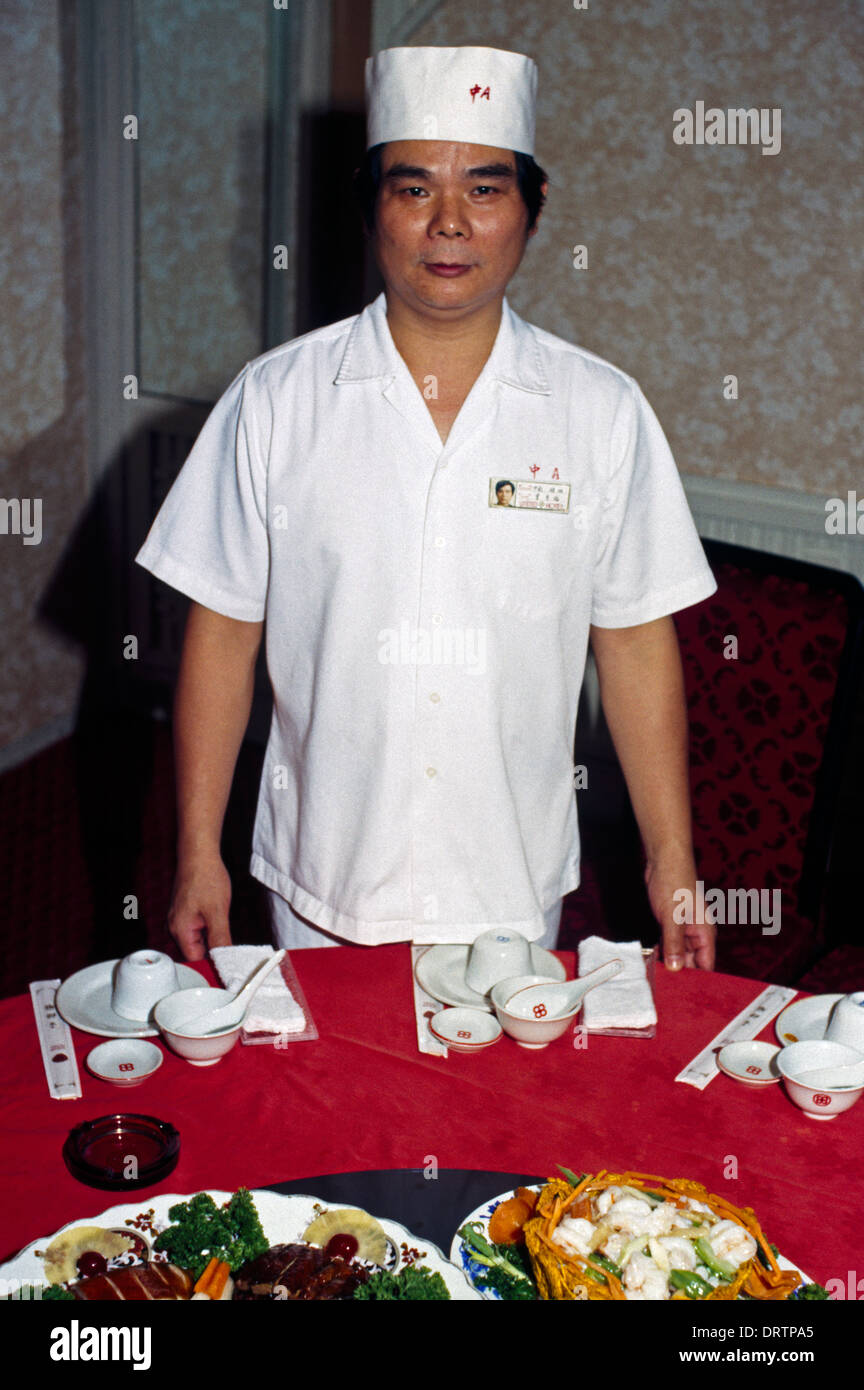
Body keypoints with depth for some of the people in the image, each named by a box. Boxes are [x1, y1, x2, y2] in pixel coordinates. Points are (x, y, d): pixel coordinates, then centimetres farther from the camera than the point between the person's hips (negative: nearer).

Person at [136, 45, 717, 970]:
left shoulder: (604, 412, -2)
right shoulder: (275, 400, -4)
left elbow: (637, 644, 1)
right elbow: (223, 633, -1)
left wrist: (672, 862, 1)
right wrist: (198, 853, -2)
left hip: (517, 893, 1)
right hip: (319, 890, 0)